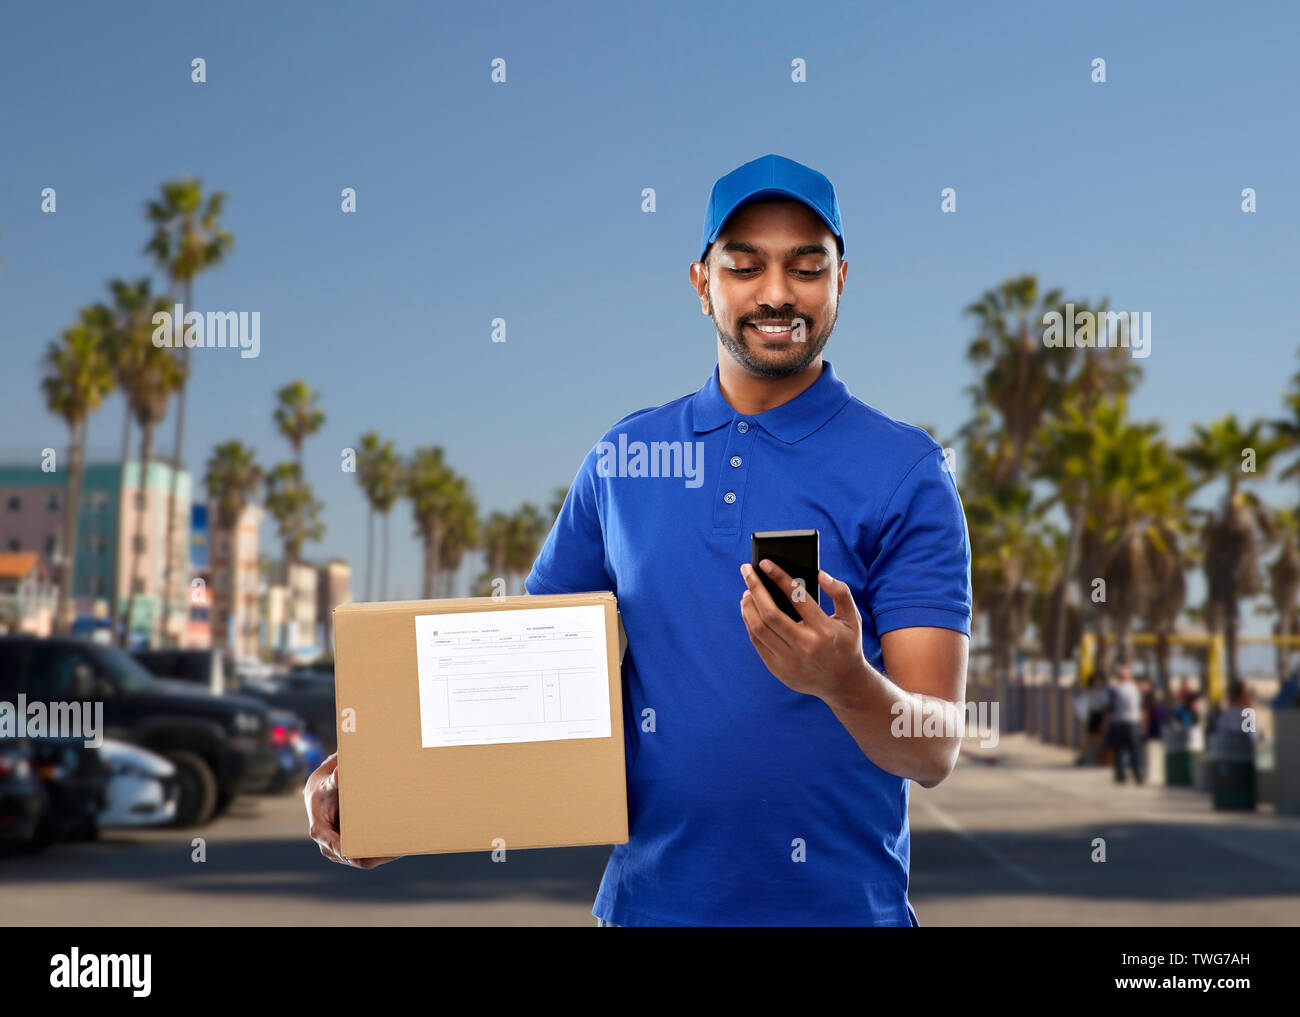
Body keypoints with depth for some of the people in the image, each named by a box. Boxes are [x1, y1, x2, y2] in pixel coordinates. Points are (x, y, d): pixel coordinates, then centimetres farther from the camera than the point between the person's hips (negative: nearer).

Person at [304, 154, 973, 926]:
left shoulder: (908, 471, -8)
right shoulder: (623, 456, 2)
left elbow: (935, 749, -13)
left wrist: (847, 682, -33)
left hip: (839, 901, -3)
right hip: (648, 894, 3)